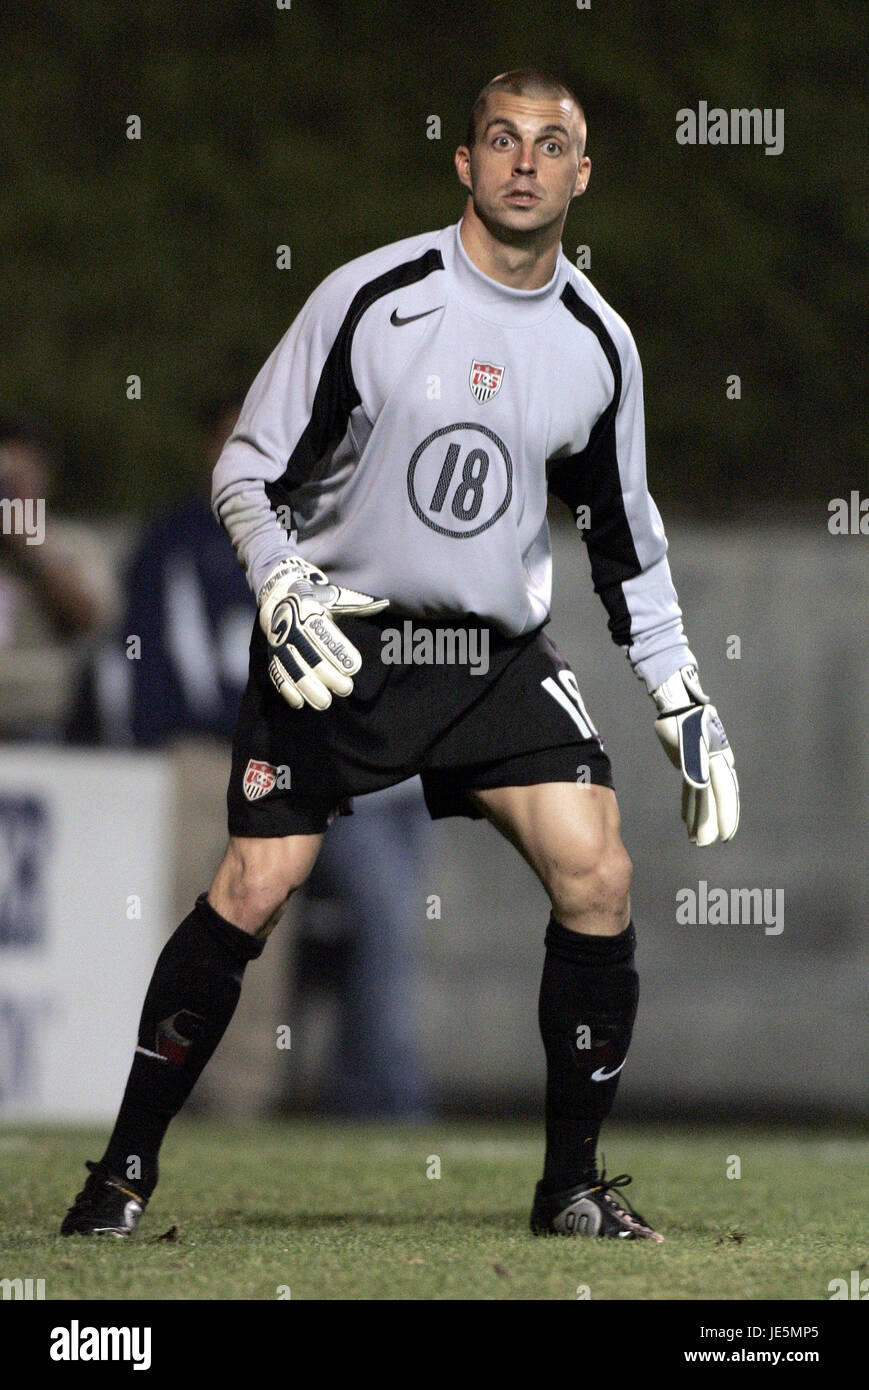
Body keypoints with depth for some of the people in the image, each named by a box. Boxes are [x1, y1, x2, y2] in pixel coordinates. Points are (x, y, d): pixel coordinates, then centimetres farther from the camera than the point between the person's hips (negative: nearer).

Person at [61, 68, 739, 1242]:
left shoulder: (598, 343, 4)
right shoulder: (373, 297, -9)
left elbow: (625, 538, 16)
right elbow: (250, 468, -4)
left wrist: (683, 702, 12)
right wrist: (285, 596, -21)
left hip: (498, 651, 3)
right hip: (337, 638, -3)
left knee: (597, 872, -12)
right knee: (255, 885, -13)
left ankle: (574, 1184, 1)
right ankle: (126, 1169, 0)